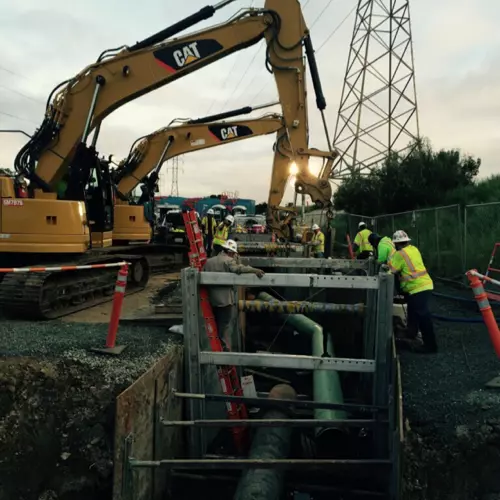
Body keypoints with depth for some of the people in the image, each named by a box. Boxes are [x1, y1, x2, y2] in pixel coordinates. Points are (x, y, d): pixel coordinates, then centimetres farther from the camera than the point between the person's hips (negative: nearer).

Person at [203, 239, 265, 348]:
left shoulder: (208, 261, 11)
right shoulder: (228, 260, -10)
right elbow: (238, 268, -29)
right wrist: (254, 270, -36)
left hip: (212, 299, 6)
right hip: (225, 299, -6)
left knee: (216, 326, 20)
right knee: (226, 327, 2)